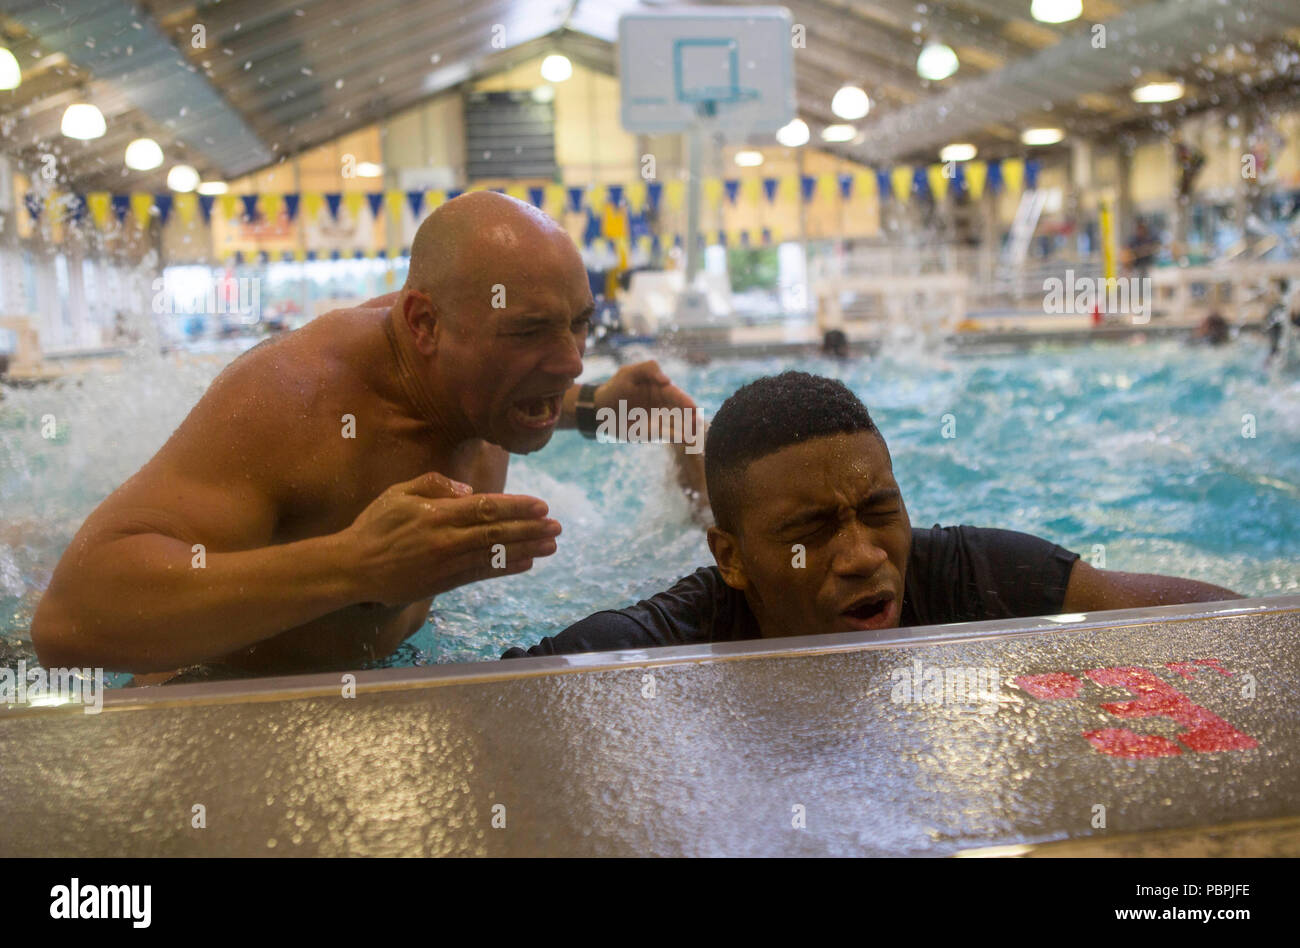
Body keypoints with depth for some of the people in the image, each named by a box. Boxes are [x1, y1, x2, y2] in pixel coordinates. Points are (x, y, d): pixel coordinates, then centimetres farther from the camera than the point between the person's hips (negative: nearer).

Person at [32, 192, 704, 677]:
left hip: (386, 663, 6)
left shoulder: (480, 373, -13)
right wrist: (352, 564, -57)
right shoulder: (290, 401, -38)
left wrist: (594, 405, -3)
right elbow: (67, 619, -48)